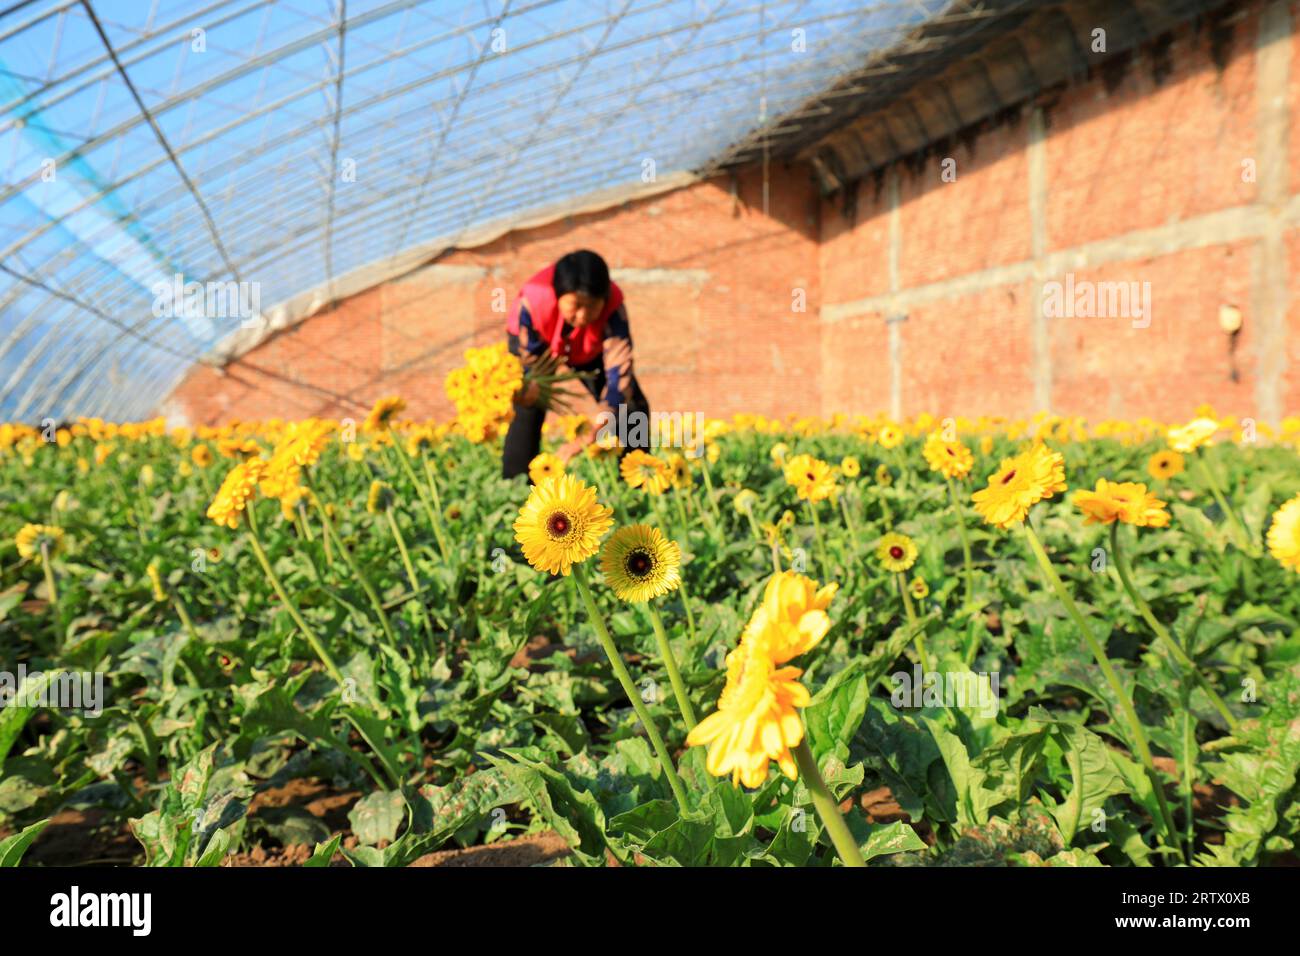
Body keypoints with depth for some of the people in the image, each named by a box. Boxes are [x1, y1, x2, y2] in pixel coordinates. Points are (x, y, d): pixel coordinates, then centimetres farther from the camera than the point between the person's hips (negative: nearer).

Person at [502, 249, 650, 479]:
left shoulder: (613, 307, -40)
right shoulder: (532, 303, -40)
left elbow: (620, 374, -45)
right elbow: (531, 366, -28)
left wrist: (587, 438, -55)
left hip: (589, 351, 1)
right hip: (533, 341, -1)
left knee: (633, 406, -8)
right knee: (528, 410, -22)